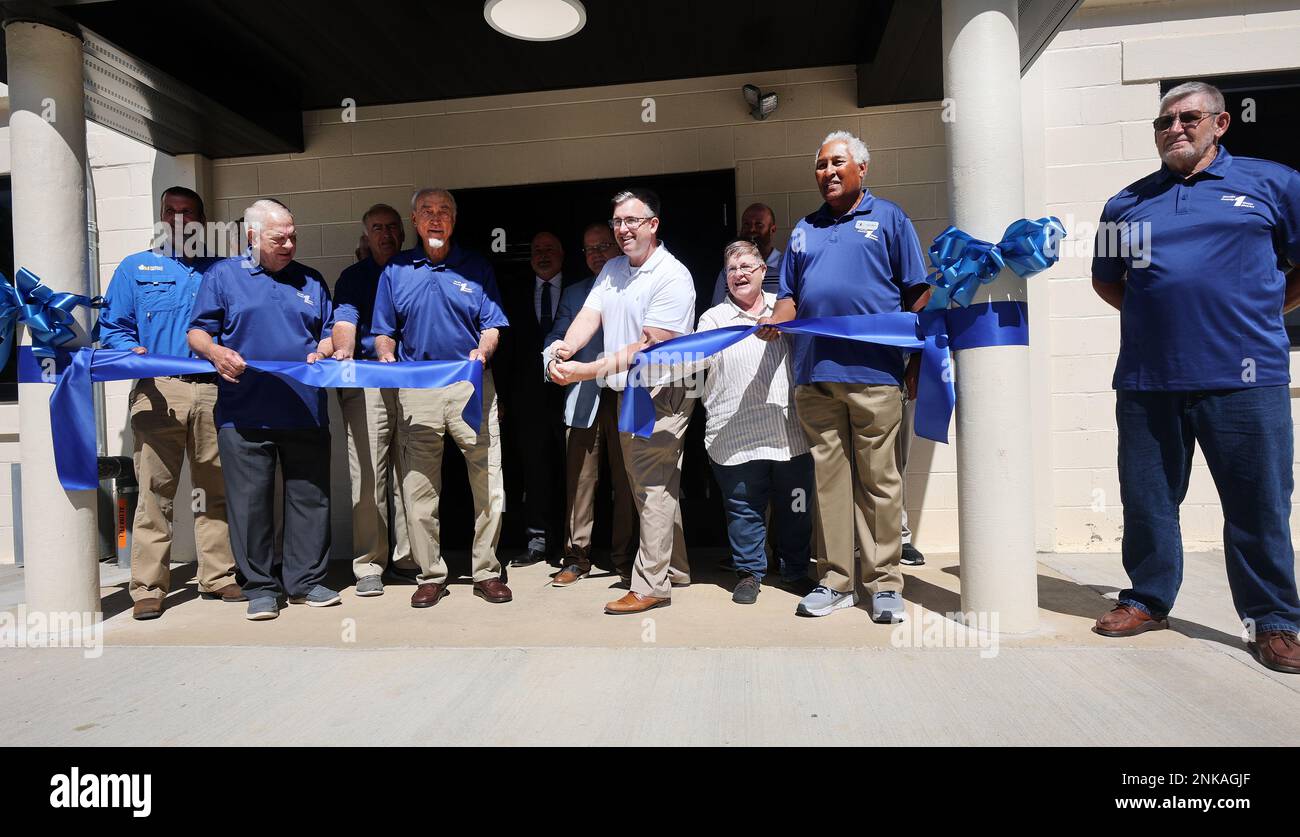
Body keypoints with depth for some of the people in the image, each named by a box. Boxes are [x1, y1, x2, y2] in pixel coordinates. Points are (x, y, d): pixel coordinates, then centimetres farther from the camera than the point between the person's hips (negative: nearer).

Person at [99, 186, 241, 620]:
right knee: (155, 490, -3)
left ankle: (218, 576, 13)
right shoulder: (135, 268, 16)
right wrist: (131, 351, -9)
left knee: (216, 488, 5)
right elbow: (112, 327, 9)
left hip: (214, 390, 1)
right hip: (158, 390, -1)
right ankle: (148, 587, 5)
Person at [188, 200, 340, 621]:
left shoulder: (310, 280, 16)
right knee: (250, 502, 3)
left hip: (306, 411, 2)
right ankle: (261, 587, 16)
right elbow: (198, 331, 6)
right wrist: (216, 353, -16)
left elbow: (329, 332, 16)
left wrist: (321, 353, -6)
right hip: (244, 413, -2)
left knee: (310, 497, 5)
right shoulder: (222, 275, 9)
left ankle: (305, 580, 18)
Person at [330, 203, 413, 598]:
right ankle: (368, 565, 3)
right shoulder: (354, 277, 12)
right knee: (368, 475, -5)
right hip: (368, 383, -2)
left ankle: (408, 555, 15)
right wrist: (344, 350, -26)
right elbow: (345, 318, -5)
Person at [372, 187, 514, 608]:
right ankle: (430, 575, 19)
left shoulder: (476, 266, 9)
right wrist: (388, 361, -6)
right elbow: (385, 332, 14)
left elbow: (491, 325, 4)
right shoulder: (396, 270, 12)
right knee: (418, 489, 5)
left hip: (472, 385, -1)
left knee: (488, 485, -1)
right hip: (416, 390, 2)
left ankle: (487, 572, 13)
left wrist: (481, 352, -16)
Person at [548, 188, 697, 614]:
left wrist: (586, 371, -25)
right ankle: (674, 568, 30)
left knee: (652, 485, -7)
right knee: (656, 485, 16)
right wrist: (567, 346, -21)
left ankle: (650, 585, 3)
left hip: (663, 394, -8)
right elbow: (589, 315, 2)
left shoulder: (672, 276, -13)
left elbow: (648, 347, -20)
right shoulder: (612, 270, 14)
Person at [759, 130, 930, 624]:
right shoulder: (803, 230, 22)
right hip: (814, 374, 4)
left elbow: (918, 294, 6)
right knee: (829, 480, 5)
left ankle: (884, 583, 11)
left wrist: (918, 360, -1)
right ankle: (835, 581, 14)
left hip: (873, 372, -3)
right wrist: (775, 321, 0)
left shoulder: (888, 218, 11)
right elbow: (790, 296, 22)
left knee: (879, 480, 1)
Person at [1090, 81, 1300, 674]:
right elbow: (1105, 279, 22)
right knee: (1147, 501, 9)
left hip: (1243, 378, -2)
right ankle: (1148, 600, 24)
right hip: (1147, 380, 2)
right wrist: (1154, 315, 12)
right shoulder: (1127, 203, 14)